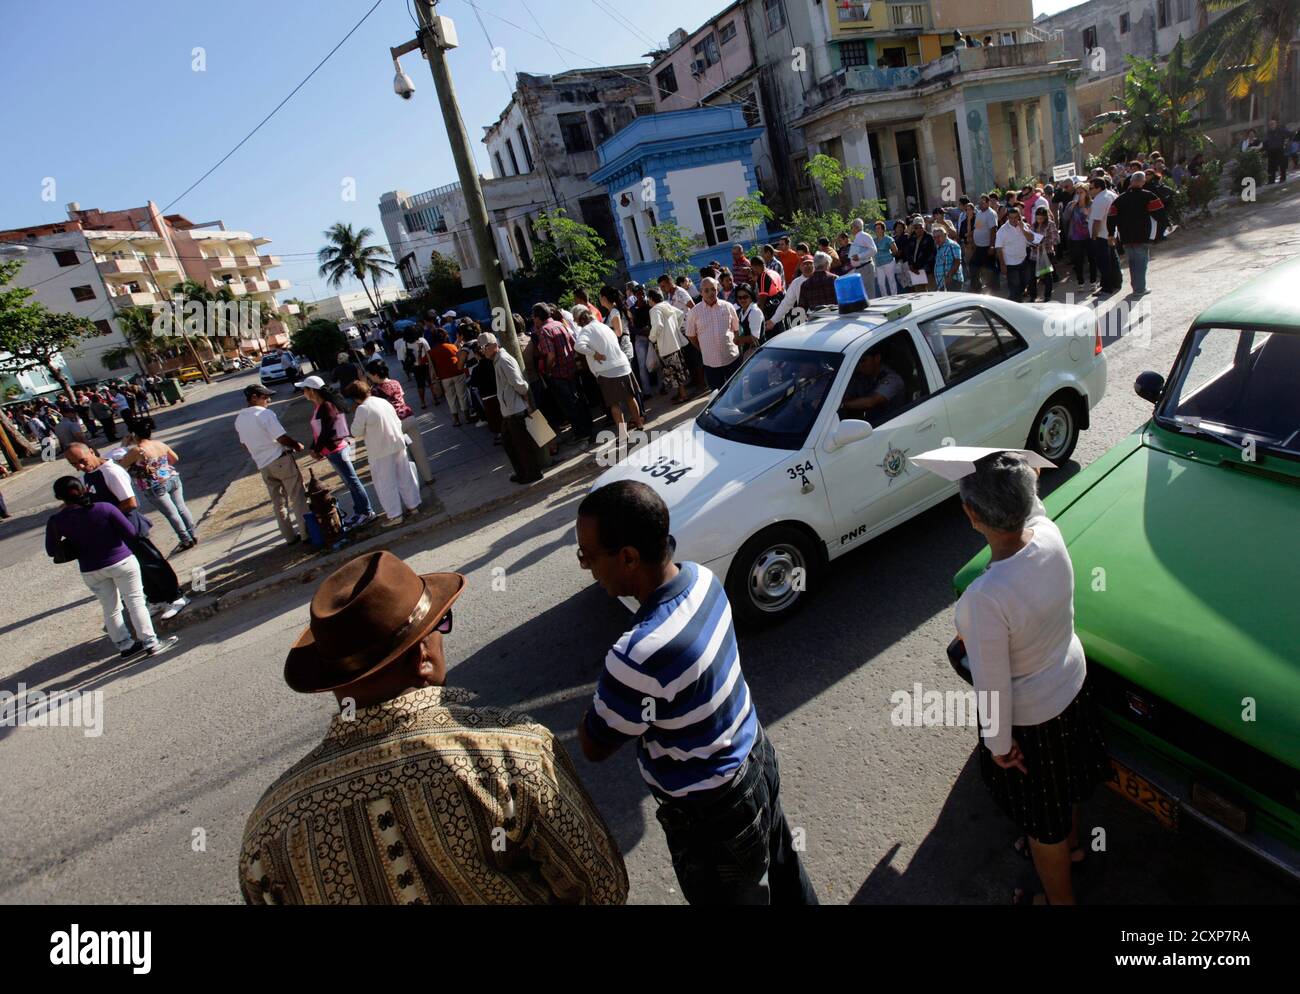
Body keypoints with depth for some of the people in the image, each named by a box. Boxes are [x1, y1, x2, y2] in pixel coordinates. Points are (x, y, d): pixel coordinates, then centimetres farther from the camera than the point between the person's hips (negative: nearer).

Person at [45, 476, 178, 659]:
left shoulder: (56, 521, -8)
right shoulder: (104, 508, -16)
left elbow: (51, 551, 0)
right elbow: (131, 532, -13)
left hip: (90, 571, 3)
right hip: (121, 561, -3)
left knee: (110, 609, 16)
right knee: (135, 602, 5)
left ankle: (125, 645, 25)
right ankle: (150, 642, 7)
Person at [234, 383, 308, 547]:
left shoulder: (239, 419, 10)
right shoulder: (265, 413, -14)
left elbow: (245, 444, 18)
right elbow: (282, 438, -17)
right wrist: (297, 445, 0)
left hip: (263, 465, 7)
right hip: (280, 460, -7)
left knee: (279, 502, 13)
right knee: (297, 497, 2)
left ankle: (289, 536, 18)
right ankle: (306, 532, 4)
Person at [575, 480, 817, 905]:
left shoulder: (641, 655, -40)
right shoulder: (701, 578, -15)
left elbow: (594, 747, -19)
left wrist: (608, 695, -8)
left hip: (712, 813, -6)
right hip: (756, 754, 7)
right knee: (782, 871, 32)